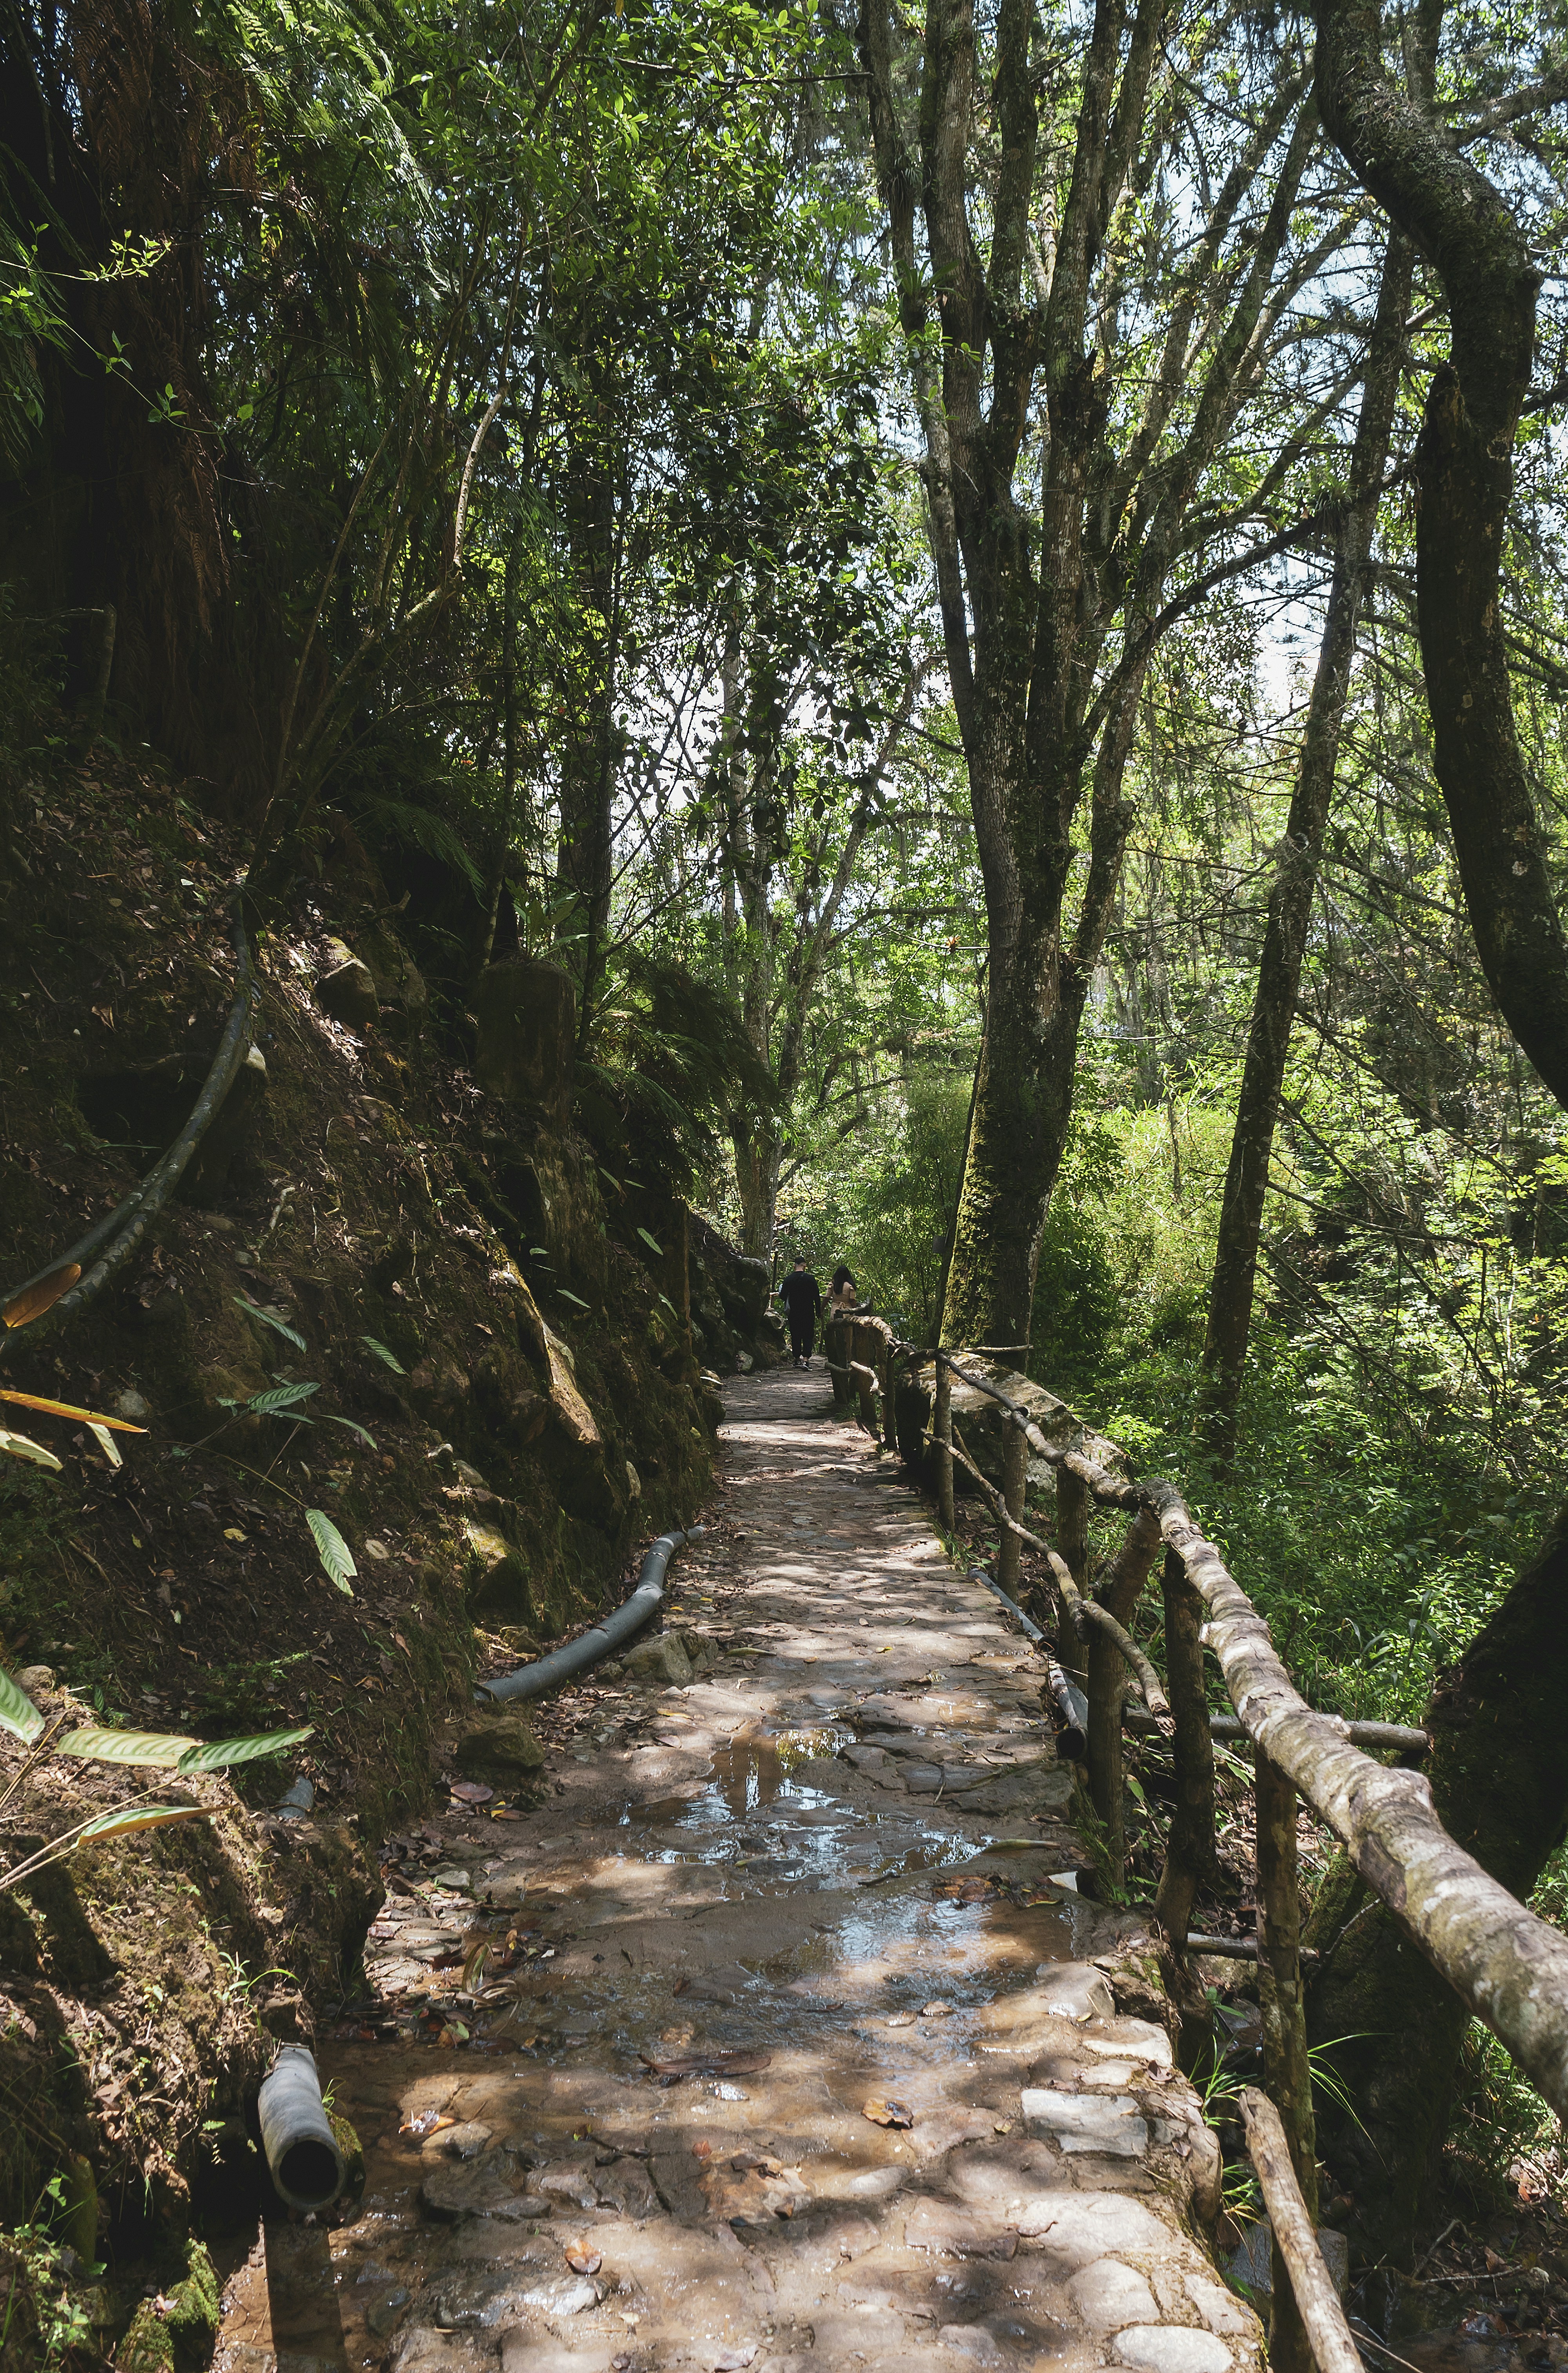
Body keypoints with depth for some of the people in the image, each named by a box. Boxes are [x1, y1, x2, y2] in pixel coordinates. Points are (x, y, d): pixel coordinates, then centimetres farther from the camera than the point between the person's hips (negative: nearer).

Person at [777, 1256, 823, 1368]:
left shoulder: (788, 1279, -4)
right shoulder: (810, 1279, -7)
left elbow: (782, 1296, -1)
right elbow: (817, 1297, -5)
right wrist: (819, 1312, 4)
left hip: (794, 1313, 2)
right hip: (808, 1313, -1)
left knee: (795, 1336, 11)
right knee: (808, 1336, 1)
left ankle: (797, 1359, 14)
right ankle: (806, 1360, -12)